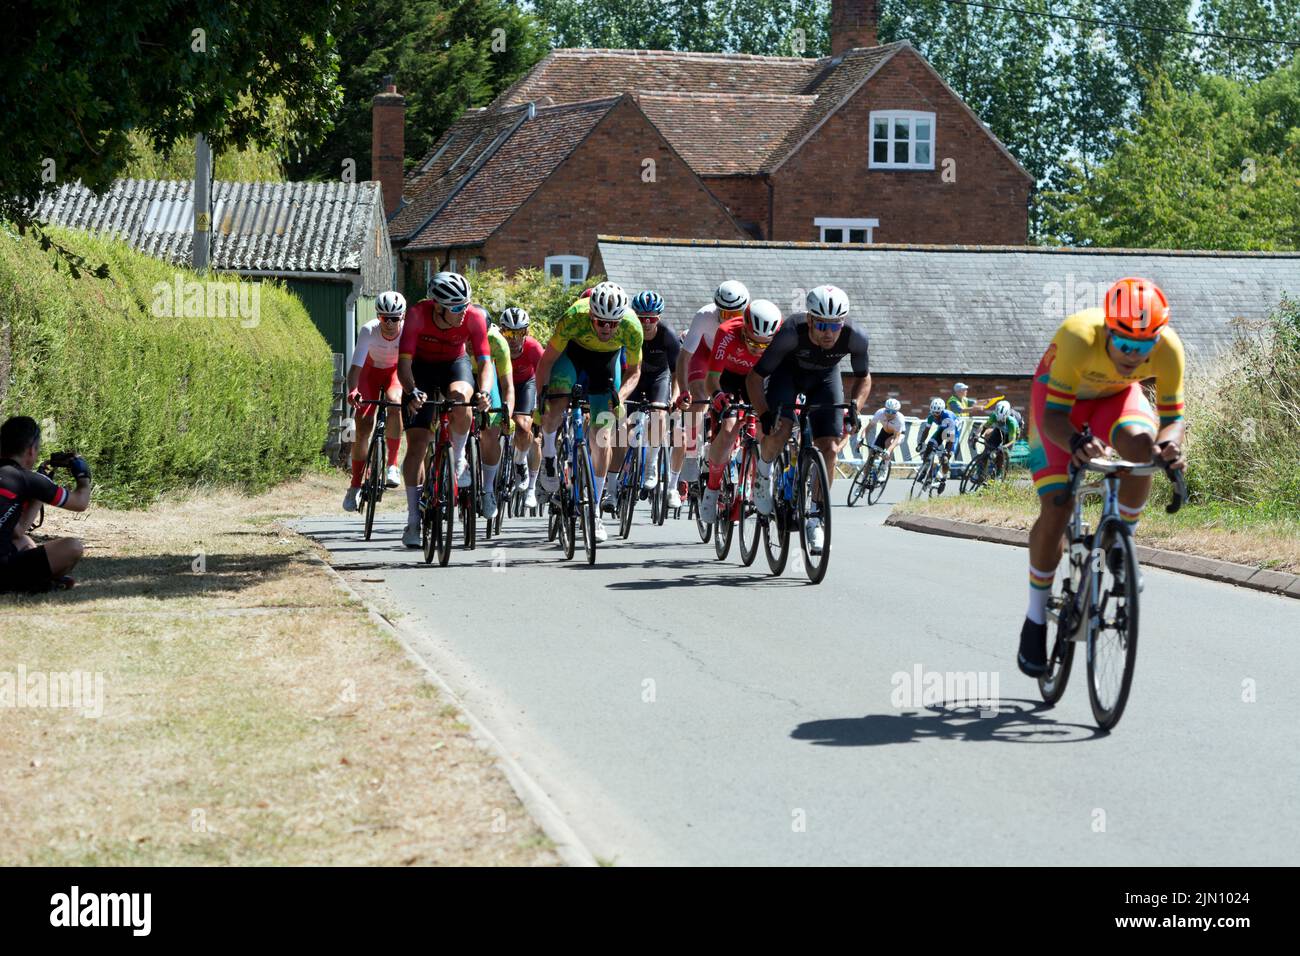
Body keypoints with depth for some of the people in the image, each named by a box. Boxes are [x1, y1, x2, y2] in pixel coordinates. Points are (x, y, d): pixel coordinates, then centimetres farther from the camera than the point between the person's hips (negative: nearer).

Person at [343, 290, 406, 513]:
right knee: (363, 424, -14)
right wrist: (352, 391, -57)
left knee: (393, 401, -33)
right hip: (371, 371, 0)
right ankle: (355, 485, -2)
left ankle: (392, 465, -21)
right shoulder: (368, 331, -32)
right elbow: (355, 367, -38)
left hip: (396, 371, 0)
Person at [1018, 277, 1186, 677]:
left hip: (1117, 394, 2)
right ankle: (1036, 618, 6)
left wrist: (1169, 444, -48)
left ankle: (1122, 543, -6)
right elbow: (1054, 416, -38)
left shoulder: (1168, 348, -33)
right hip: (1058, 393, -2)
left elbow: (1172, 417, -25)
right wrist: (1075, 442, -60)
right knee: (1056, 510, -14)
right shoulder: (1079, 338, -41)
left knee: (1140, 444, -33)